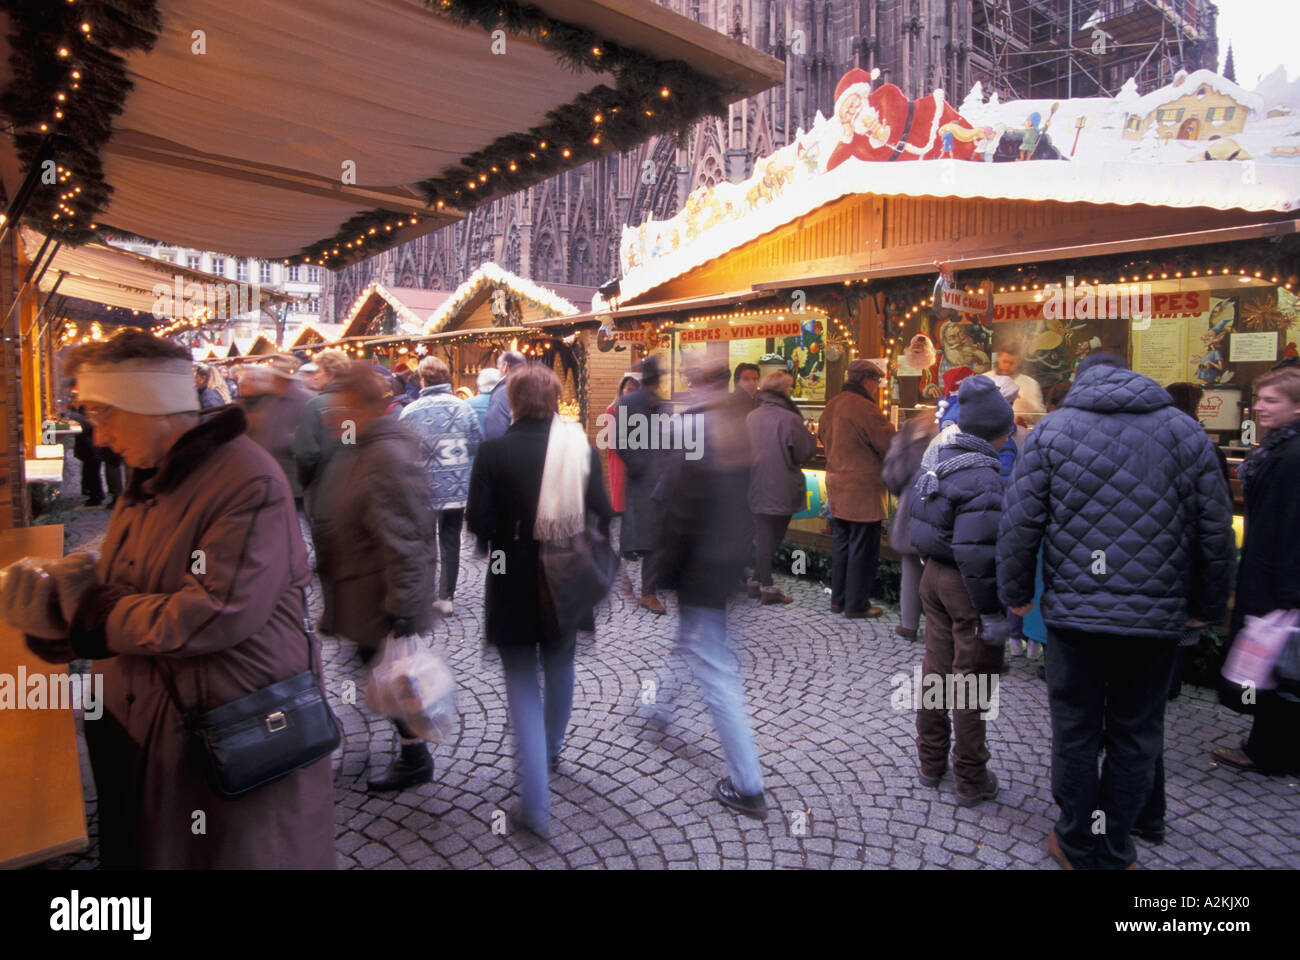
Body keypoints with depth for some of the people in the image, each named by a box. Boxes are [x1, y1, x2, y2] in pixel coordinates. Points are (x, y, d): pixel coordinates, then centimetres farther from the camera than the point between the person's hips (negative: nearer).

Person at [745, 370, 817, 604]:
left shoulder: (751, 416, 3)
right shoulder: (789, 419, -16)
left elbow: (745, 448, 13)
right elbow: (807, 452, -8)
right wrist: (811, 436, 11)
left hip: (756, 488, 6)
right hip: (781, 490, -6)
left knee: (762, 536, 16)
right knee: (771, 538, 2)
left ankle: (757, 581, 22)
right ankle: (766, 587, 7)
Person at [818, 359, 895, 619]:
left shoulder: (832, 405, 9)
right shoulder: (864, 409, -18)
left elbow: (823, 435, 22)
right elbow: (890, 446, -17)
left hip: (836, 484, 9)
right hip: (862, 489, -9)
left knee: (841, 542, 17)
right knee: (863, 547, 1)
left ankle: (838, 599, 25)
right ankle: (856, 605, 8)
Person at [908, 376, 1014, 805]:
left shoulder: (938, 456, 5)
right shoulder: (983, 476, -22)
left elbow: (914, 513, 14)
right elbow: (976, 551, -26)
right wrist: (992, 612, -19)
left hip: (933, 575, 8)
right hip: (964, 586, -8)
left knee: (936, 666, 18)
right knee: (972, 681, 5)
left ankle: (931, 761, 34)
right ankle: (971, 780, 20)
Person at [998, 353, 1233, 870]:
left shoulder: (1051, 431, -4)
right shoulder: (1185, 431, 2)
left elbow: (1019, 523, -7)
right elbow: (1216, 528, 4)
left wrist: (1016, 593, 6)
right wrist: (1206, 607, 14)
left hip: (1074, 612, -1)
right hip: (1157, 617, 2)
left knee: (1075, 730, 12)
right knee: (1135, 735, 15)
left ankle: (1076, 845, 26)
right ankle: (1114, 850, 26)